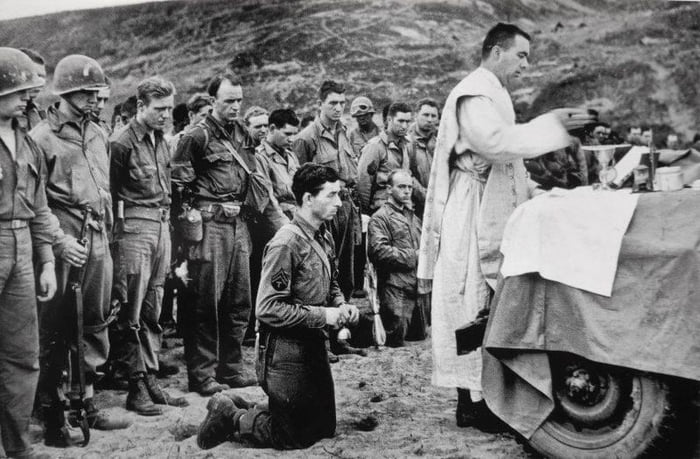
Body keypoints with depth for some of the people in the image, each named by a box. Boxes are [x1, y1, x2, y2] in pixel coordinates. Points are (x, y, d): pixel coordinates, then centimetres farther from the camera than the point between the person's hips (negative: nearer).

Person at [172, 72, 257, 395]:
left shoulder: (239, 135, 17)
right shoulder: (196, 137, -6)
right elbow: (178, 183, -9)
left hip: (238, 223, 7)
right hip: (209, 223, -7)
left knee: (239, 301, 11)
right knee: (205, 302, -3)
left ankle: (231, 367, 22)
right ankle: (201, 374, 5)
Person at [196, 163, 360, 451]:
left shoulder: (324, 238, 6)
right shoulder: (286, 244, -21)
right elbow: (268, 309, -24)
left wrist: (341, 306, 0)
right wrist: (322, 316, -22)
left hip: (313, 347, 9)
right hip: (285, 351, -9)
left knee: (325, 428, 18)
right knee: (292, 437, 1)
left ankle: (243, 410, 27)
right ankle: (229, 416, 17)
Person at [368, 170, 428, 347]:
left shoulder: (413, 217, 21)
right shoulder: (380, 217, -6)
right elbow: (379, 251, -18)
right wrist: (413, 256, -15)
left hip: (417, 287, 8)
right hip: (395, 289, -8)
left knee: (420, 336, 13)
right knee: (395, 341, -10)